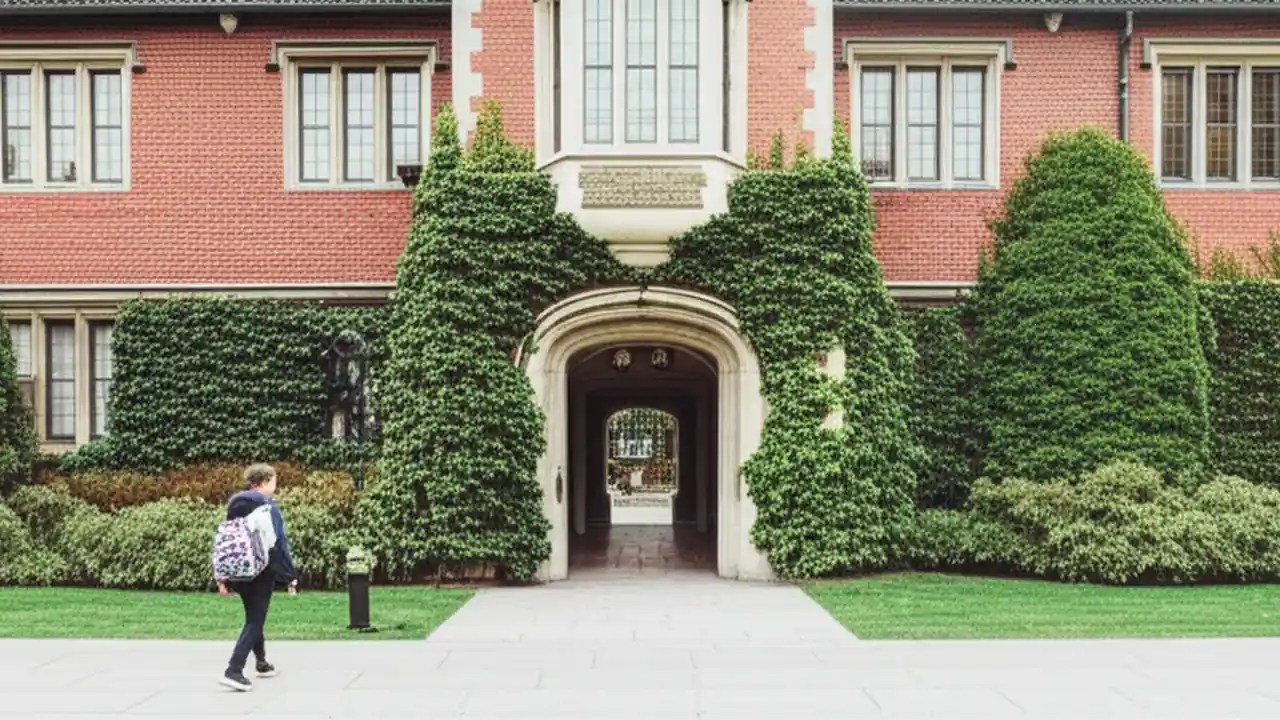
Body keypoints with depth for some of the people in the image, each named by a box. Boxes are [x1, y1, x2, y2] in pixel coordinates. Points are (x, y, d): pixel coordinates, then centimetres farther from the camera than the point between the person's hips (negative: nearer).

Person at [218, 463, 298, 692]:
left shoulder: (235, 505, 9)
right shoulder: (268, 507, -10)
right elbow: (279, 544, -12)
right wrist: (290, 576, -8)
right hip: (262, 572, -7)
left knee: (254, 617, 21)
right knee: (255, 620, -3)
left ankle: (262, 663, 34)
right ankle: (234, 671, -15)